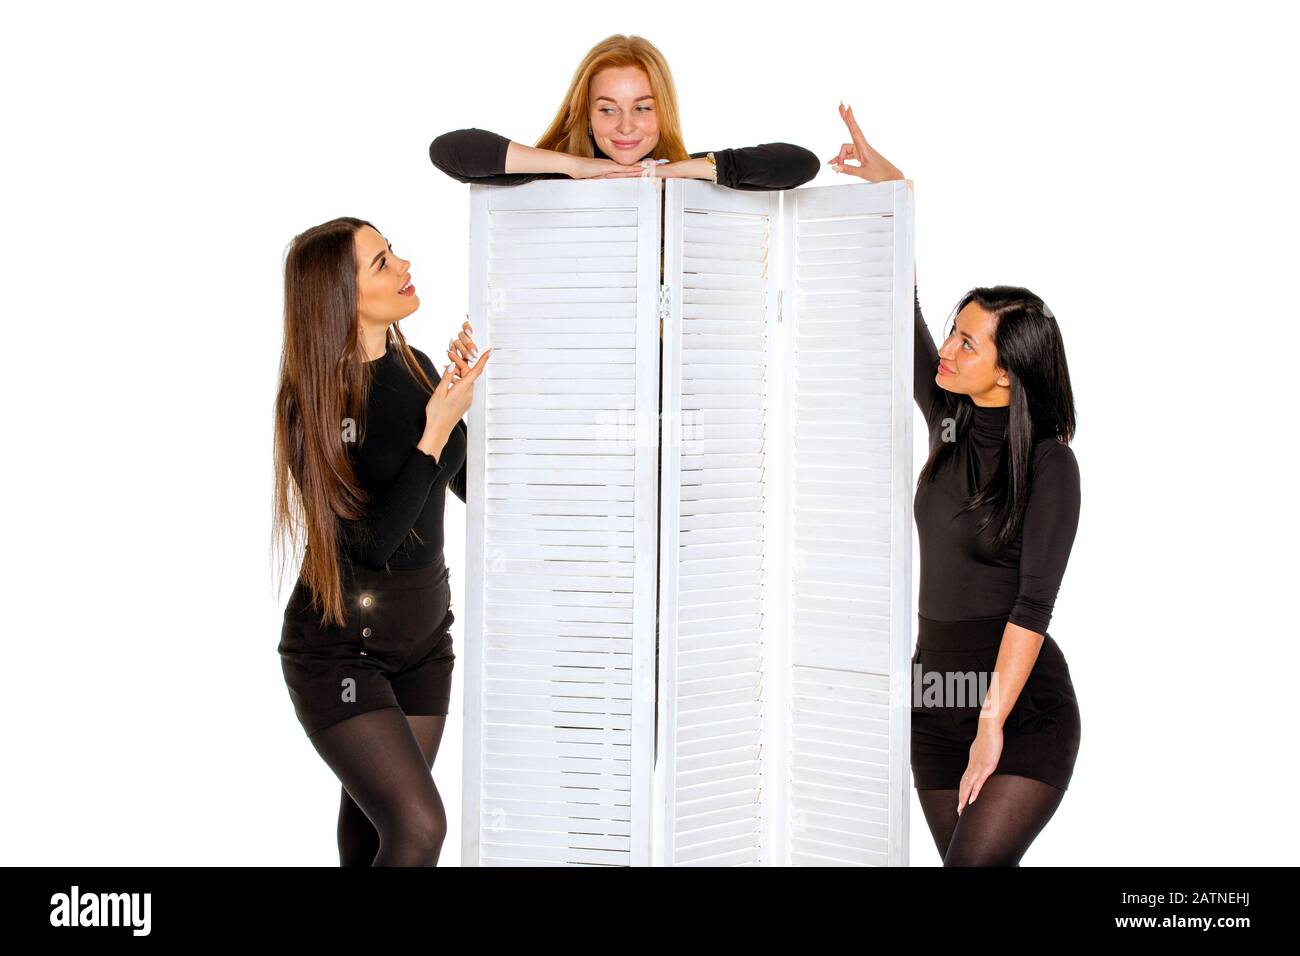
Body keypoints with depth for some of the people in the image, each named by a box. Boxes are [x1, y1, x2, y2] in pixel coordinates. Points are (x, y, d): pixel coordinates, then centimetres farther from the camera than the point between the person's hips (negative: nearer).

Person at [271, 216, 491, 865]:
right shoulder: (314, 400, -18)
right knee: (420, 828, -16)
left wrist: (466, 397, -4)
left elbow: (471, 487, 9)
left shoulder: (415, 368, 1)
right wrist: (435, 433, -23)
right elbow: (373, 542, -22)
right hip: (340, 646, -6)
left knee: (374, 826, 15)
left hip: (423, 632, 6)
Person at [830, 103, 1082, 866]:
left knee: (976, 862, -20)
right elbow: (905, 315, 7)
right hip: (935, 700, 7)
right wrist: (892, 190, 1)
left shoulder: (1048, 462, -12)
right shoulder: (950, 423, 5)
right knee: (970, 863, 8)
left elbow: (1033, 602, -17)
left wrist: (993, 724, -21)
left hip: (1025, 712, -7)